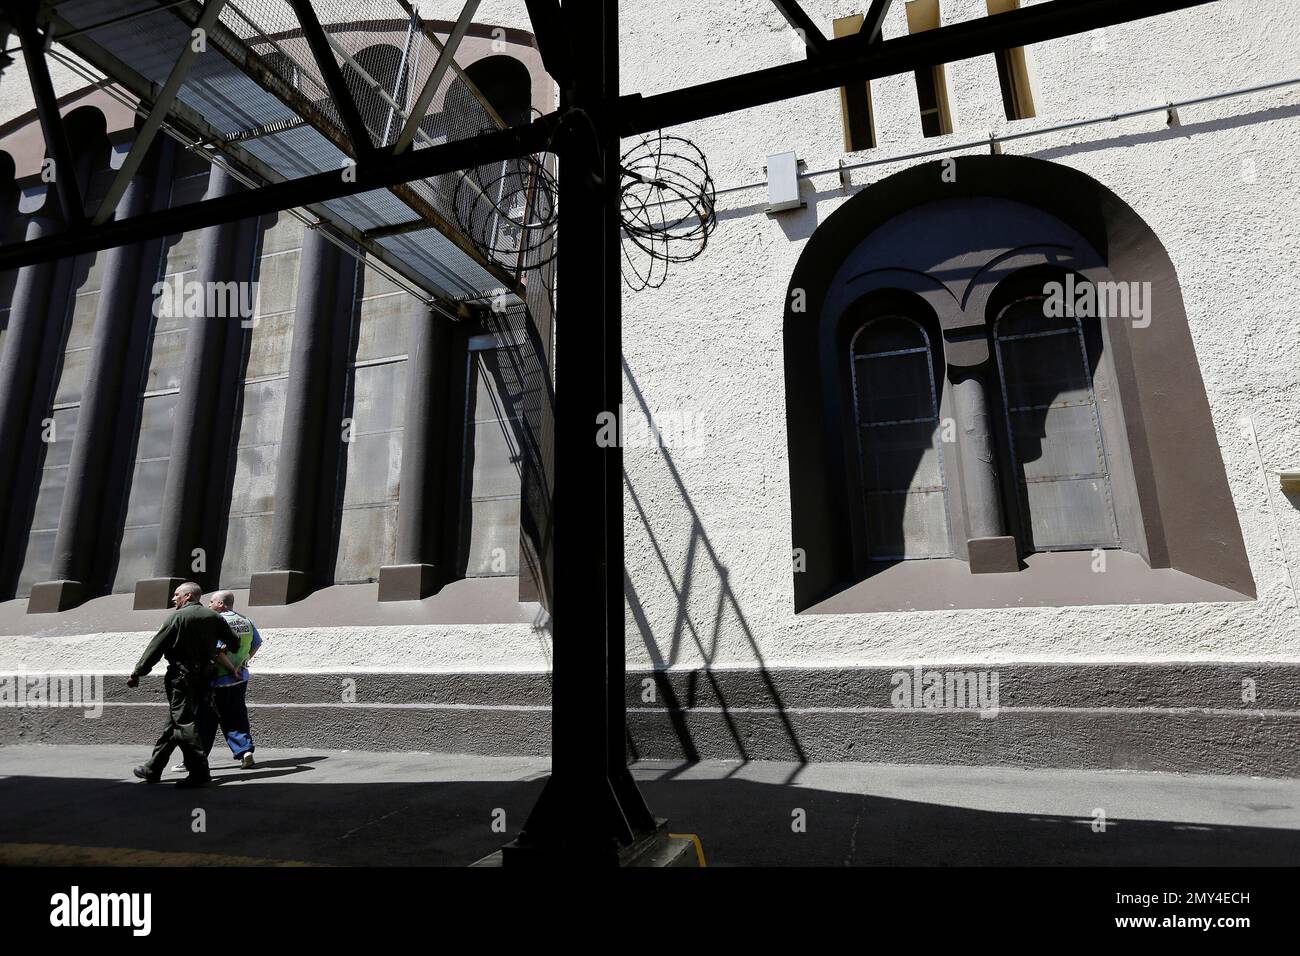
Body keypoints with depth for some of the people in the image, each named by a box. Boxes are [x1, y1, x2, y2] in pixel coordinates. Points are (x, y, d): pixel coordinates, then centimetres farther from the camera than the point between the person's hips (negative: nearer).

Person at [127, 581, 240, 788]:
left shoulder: (177, 617, -8)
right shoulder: (214, 617, 8)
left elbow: (155, 648, -8)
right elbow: (233, 643, 10)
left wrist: (137, 673, 0)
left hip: (181, 676, -7)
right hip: (203, 677, 7)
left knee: (184, 723, -6)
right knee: (173, 723, 18)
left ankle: (200, 773, -10)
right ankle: (153, 769, 29)